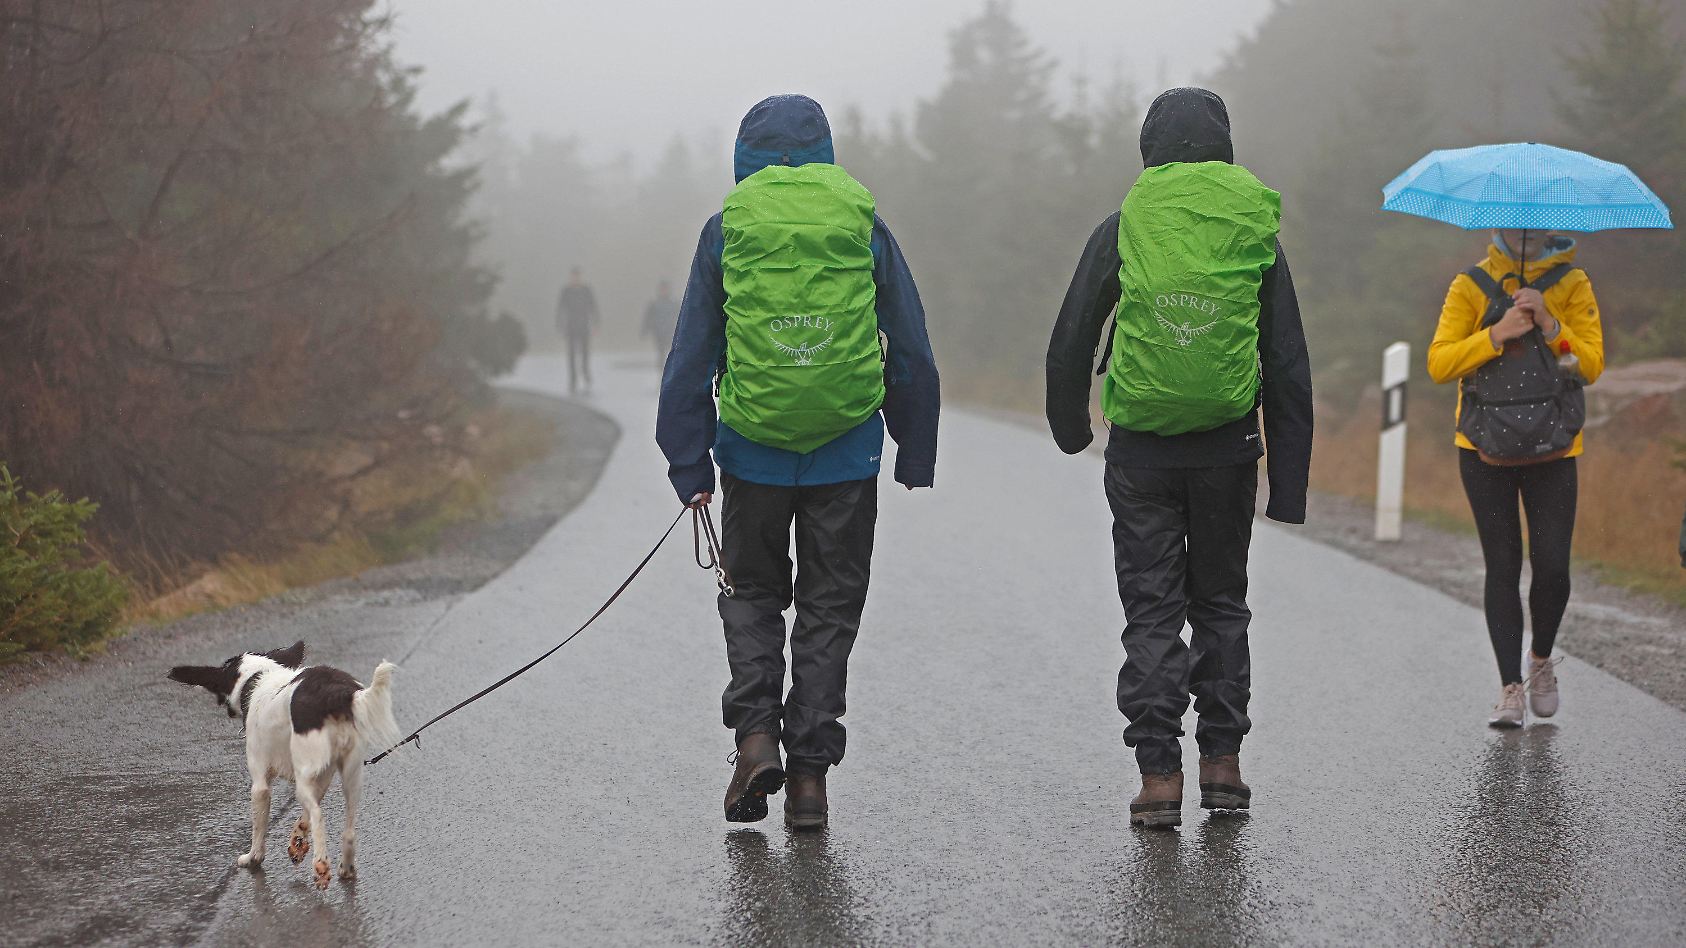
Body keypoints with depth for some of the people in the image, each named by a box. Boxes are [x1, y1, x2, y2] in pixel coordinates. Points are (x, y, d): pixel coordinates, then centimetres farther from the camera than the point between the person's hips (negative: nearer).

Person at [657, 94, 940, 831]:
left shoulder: (726, 231, 0)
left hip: (753, 451, 0)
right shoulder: (863, 227, 2)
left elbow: (690, 361, -1)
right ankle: (810, 773, 7)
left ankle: (755, 733, -1)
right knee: (829, 607, 9)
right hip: (848, 453, 0)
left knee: (752, 593, 17)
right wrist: (916, 456, 13)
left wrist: (690, 468, 3)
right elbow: (913, 355, 5)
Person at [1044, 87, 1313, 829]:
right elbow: (1288, 368, 1)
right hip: (1228, 448, 1)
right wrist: (1290, 482, 6)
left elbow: (1069, 344, 0)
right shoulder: (1256, 233, 1)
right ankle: (1222, 761, 16)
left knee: (1151, 610, 4)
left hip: (1140, 452, -1)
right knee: (1221, 603, 16)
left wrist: (1069, 427, 19)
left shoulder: (1120, 230, -3)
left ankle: (1158, 774, -2)